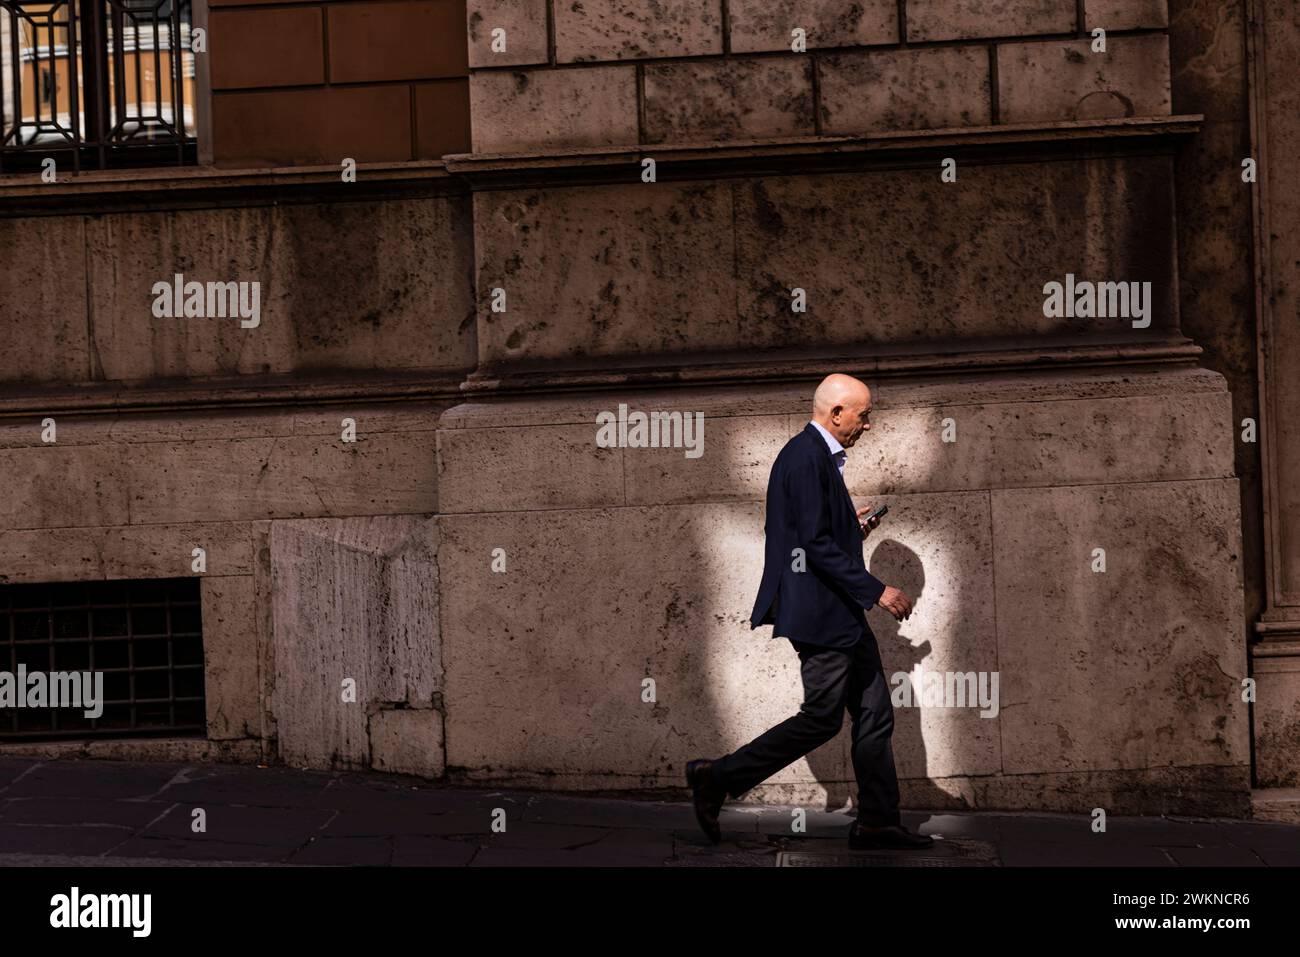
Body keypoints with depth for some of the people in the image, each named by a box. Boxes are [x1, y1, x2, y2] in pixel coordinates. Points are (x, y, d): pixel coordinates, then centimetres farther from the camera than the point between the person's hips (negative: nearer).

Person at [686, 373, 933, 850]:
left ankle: (878, 822, 16)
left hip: (841, 614, 11)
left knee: (874, 714, 10)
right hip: (821, 612, -11)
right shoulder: (806, 457, -17)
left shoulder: (817, 455, 16)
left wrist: (850, 527, 13)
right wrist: (877, 590, -20)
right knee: (821, 718, -6)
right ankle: (718, 779, 4)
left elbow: (814, 534, 22)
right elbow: (816, 544, -22)